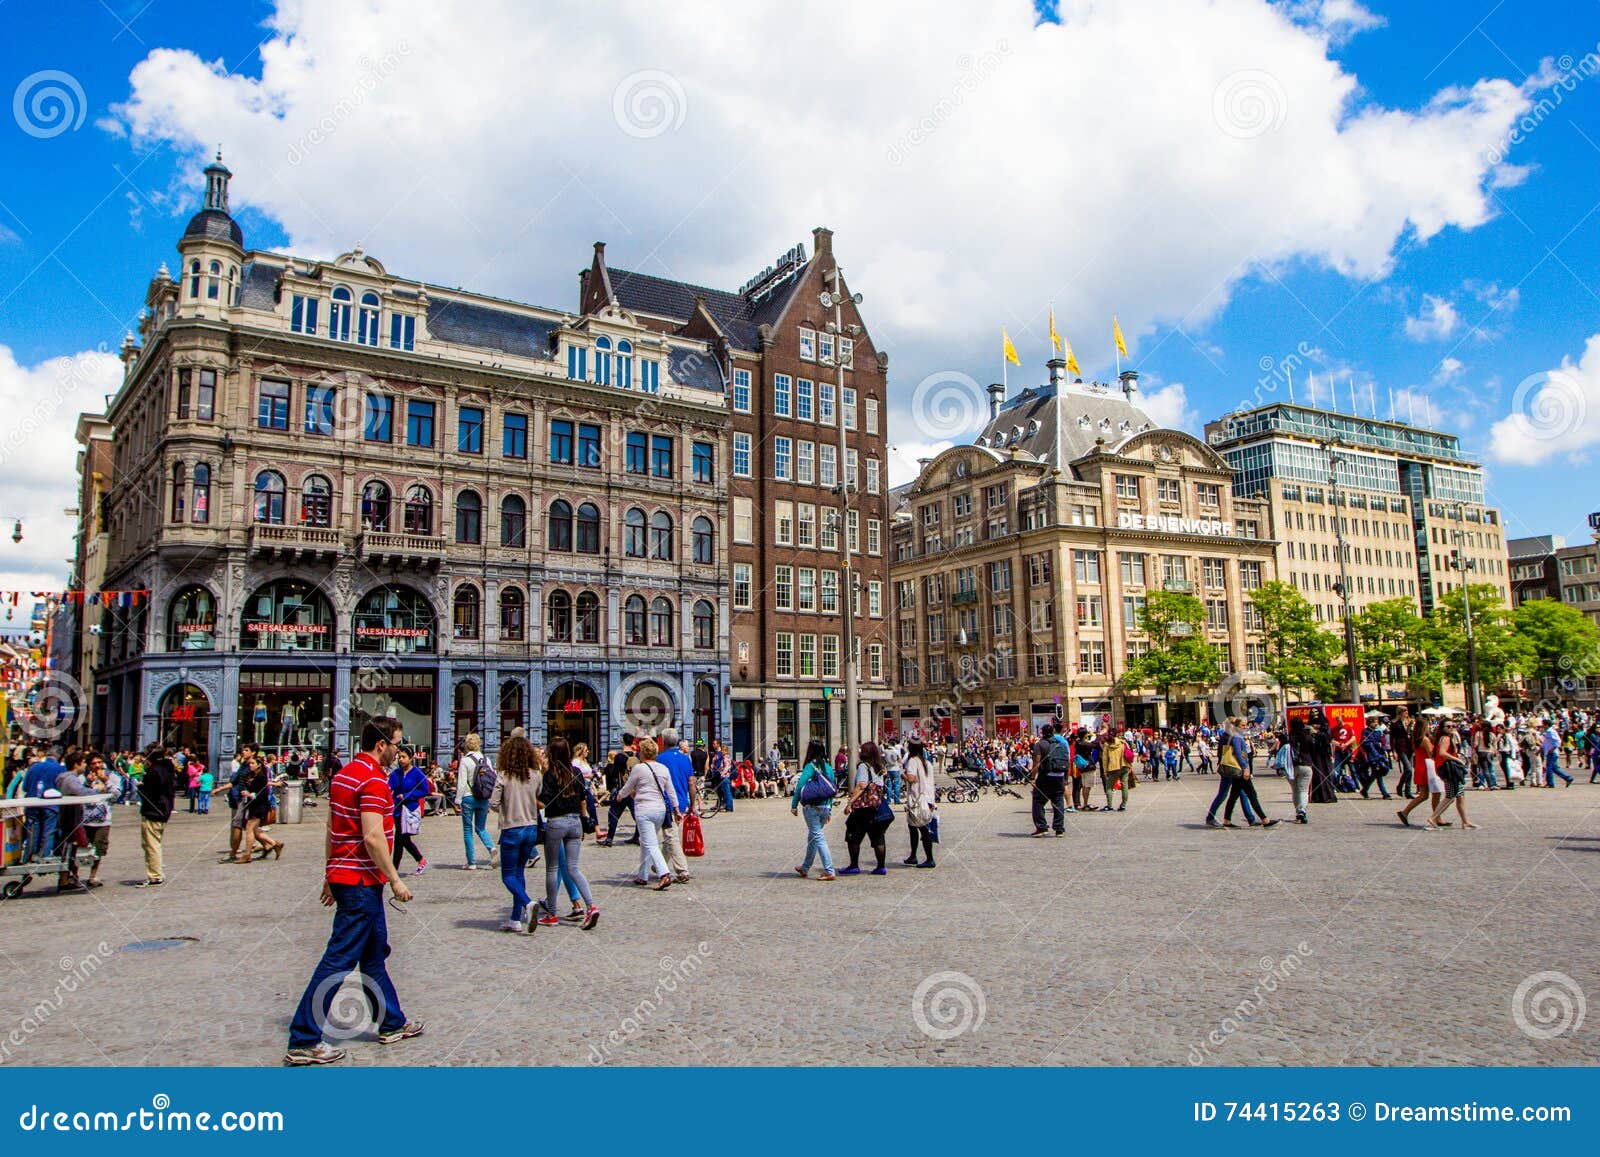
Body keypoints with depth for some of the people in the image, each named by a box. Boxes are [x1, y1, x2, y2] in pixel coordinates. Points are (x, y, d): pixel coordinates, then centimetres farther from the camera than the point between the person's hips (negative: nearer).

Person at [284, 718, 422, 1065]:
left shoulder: (344, 773, 12)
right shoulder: (373, 780, -18)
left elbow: (332, 828, 17)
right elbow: (373, 837, -23)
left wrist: (331, 874, 23)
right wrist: (395, 880, -16)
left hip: (343, 874, 10)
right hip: (361, 881, -10)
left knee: (375, 952, 18)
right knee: (339, 959, -4)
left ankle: (391, 1023, 29)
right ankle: (303, 1041, 2)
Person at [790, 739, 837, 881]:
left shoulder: (810, 766, -10)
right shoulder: (828, 767, 7)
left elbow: (800, 786, -16)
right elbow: (832, 788, 11)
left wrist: (794, 805, -9)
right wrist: (829, 810, 17)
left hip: (812, 808, -6)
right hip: (825, 808, 6)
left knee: (818, 838, -4)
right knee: (813, 837, 19)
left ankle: (829, 872, -10)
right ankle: (804, 868, 31)